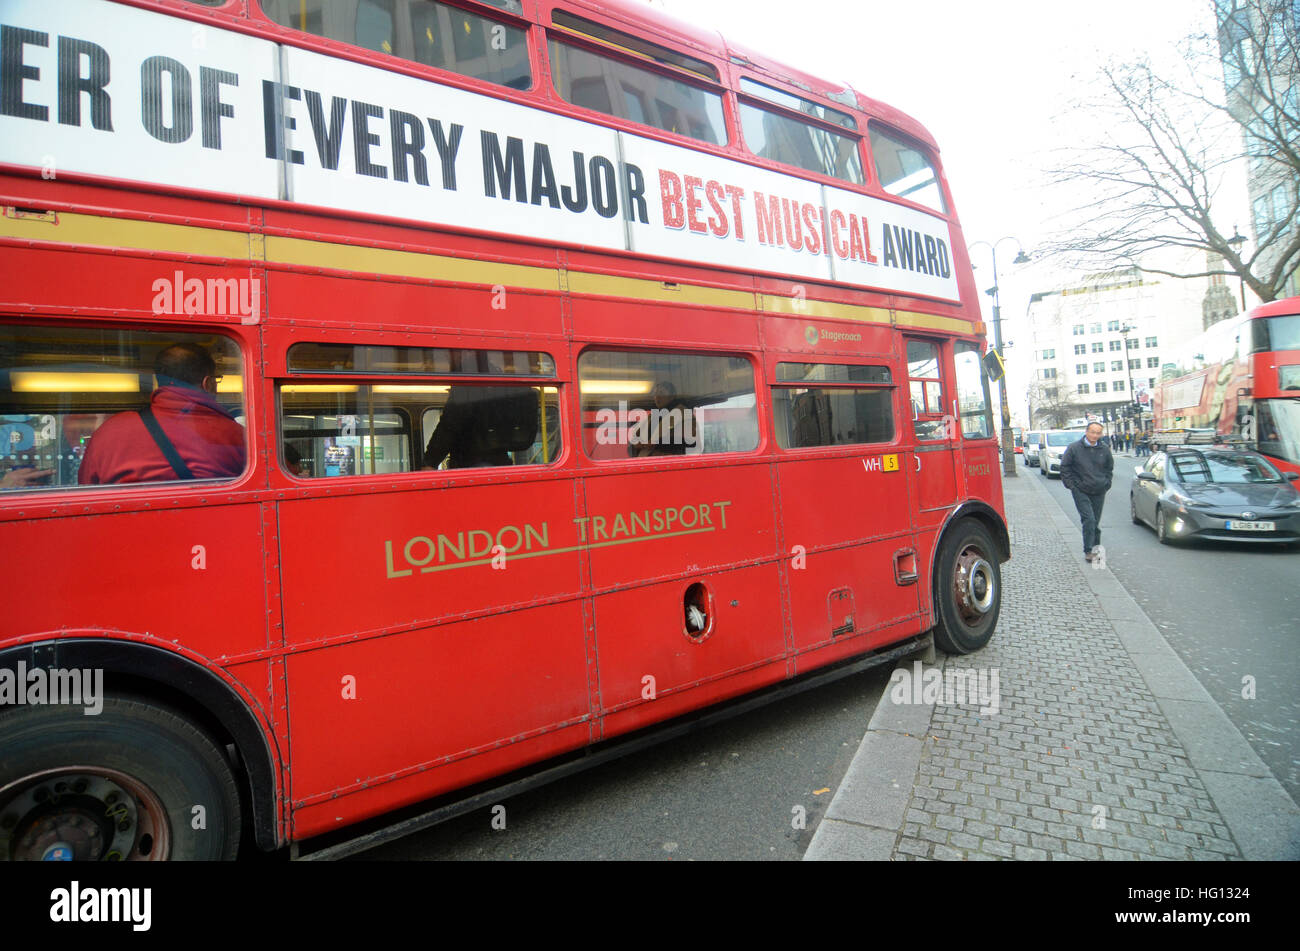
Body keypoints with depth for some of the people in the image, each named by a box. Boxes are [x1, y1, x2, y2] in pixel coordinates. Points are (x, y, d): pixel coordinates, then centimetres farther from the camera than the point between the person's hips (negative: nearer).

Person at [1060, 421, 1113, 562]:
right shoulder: (1074, 448, -6)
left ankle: (1096, 548, 25)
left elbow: (1109, 468, 18)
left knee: (1096, 521, 11)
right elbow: (1064, 467, 0)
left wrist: (1106, 484, 9)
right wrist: (1071, 485, -5)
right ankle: (1088, 551, -7)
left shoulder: (1105, 449, 4)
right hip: (1081, 491, -4)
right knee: (1089, 519, -14)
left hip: (1099, 492, 4)